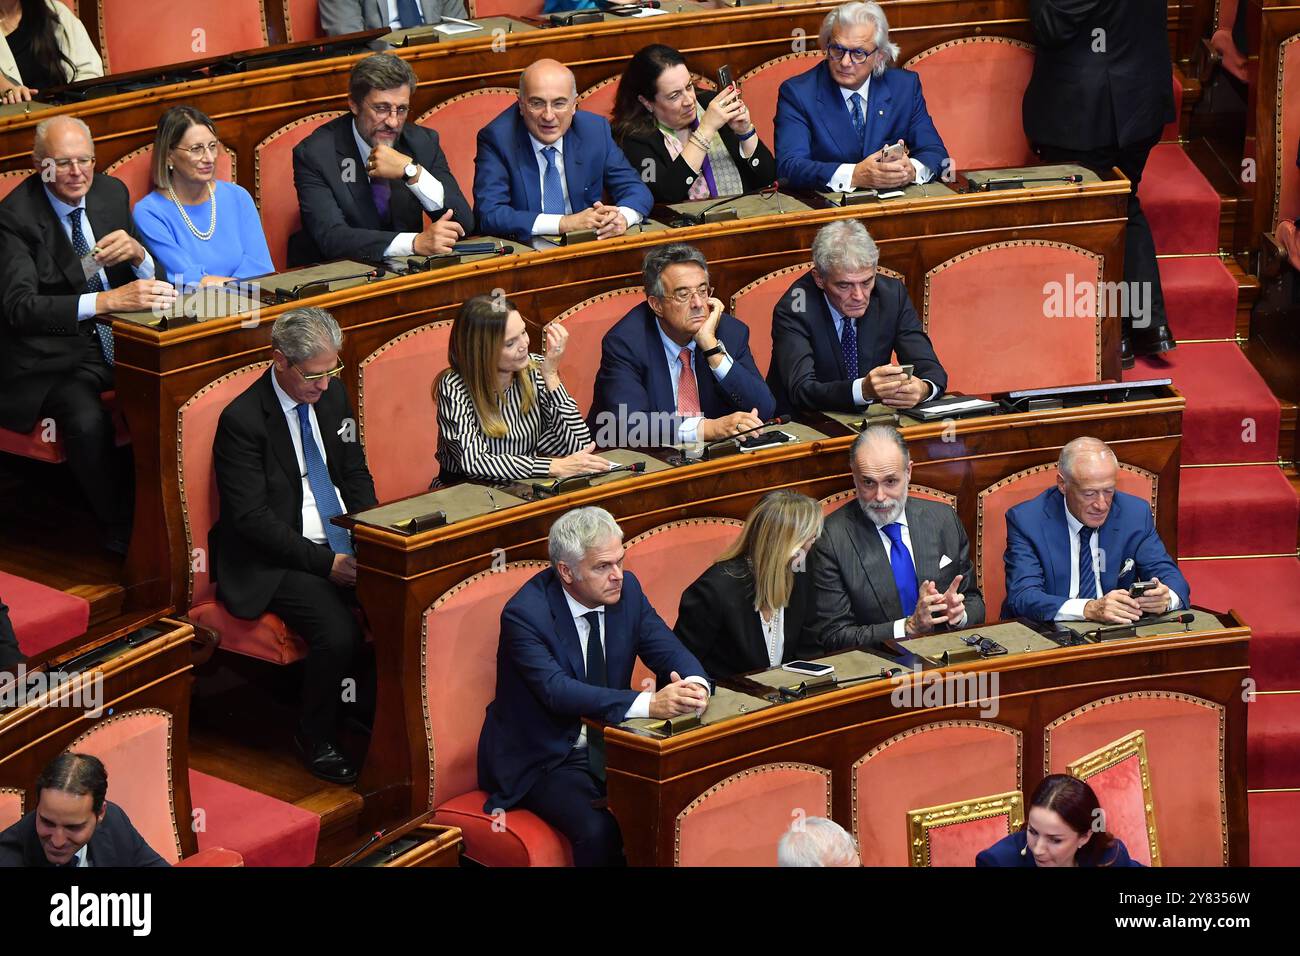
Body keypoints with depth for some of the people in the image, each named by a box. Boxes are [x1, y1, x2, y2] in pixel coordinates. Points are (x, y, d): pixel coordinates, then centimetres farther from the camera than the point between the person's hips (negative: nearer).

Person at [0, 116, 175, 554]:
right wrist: (107, 300, -38)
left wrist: (136, 252, -13)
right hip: (54, 355, -6)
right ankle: (123, 535, -13)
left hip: (119, 339, 6)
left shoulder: (112, 192, 8)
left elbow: (150, 276, 14)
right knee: (87, 420, -34)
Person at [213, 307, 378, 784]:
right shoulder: (241, 419, -14)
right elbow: (253, 518, -17)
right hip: (274, 562, -6)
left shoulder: (332, 395, 6)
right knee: (338, 633, -29)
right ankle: (316, 739, -4)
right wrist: (327, 562, -22)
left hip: (343, 545, 6)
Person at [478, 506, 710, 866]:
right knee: (599, 830, -31)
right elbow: (557, 691, -32)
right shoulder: (525, 613, -20)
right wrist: (649, 703, -43)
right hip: (541, 759, -6)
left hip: (608, 746, 6)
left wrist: (694, 686, -28)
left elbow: (670, 651, -2)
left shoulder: (626, 589, -1)